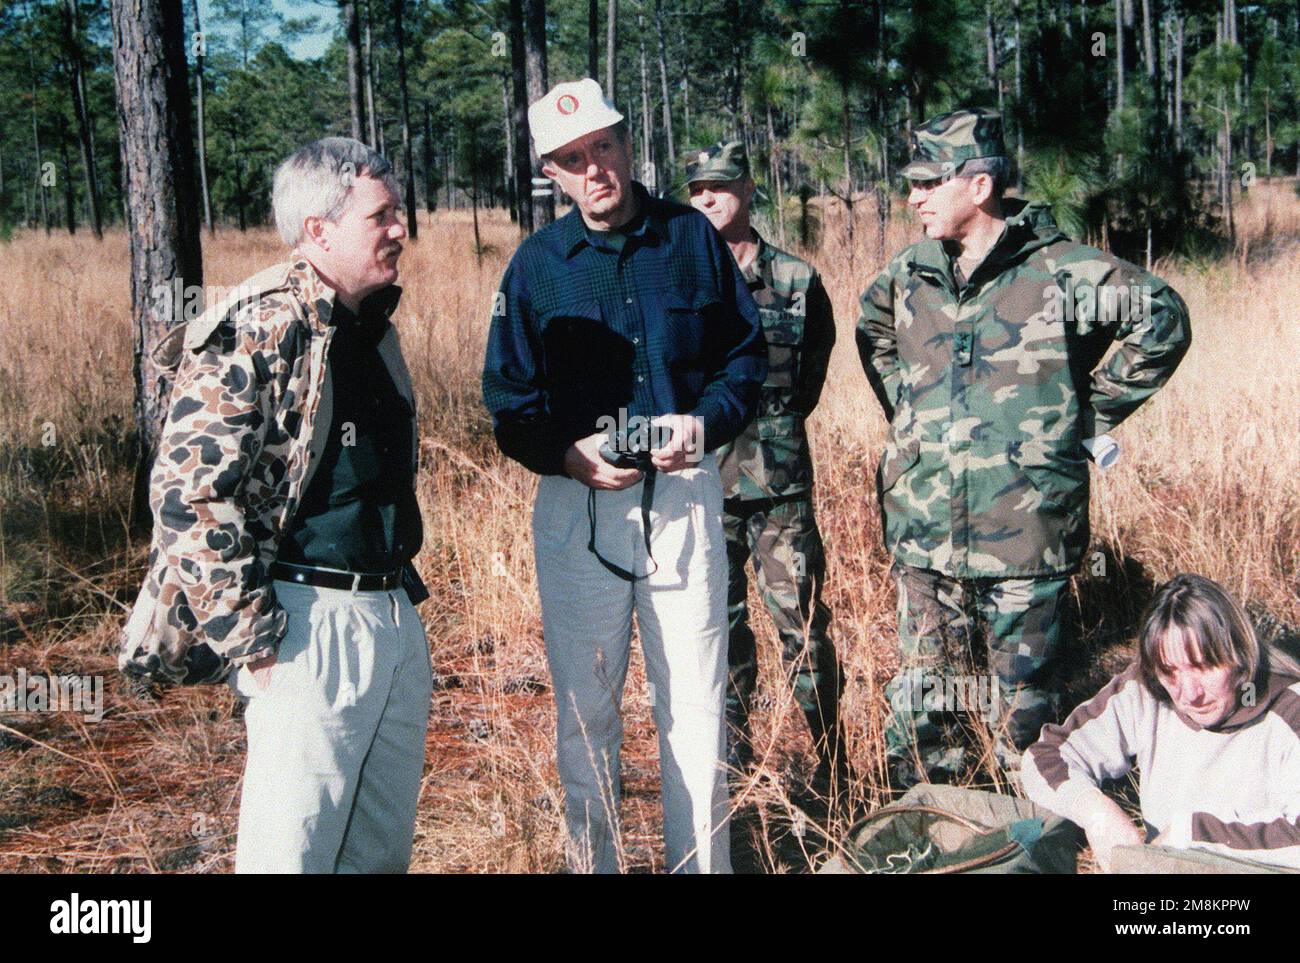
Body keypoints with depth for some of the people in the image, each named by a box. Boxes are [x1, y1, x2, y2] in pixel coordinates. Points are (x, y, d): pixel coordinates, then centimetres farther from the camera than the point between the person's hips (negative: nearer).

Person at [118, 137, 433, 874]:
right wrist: (251, 641, -18)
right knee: (293, 849, -4)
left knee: (385, 847, 14)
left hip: (395, 616, 8)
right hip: (313, 625, -8)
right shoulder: (256, 334, -13)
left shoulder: (374, 329, 14)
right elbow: (191, 496, -18)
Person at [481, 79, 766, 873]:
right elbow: (509, 396, 2)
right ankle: (593, 862, 24)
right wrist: (565, 452, -16)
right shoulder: (537, 264, 2)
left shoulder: (693, 238, 3)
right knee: (585, 710, 9)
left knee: (697, 706, 5)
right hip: (577, 502, 0)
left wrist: (707, 422, -11)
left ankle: (704, 863, 19)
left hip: (684, 495, 0)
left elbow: (748, 354, 8)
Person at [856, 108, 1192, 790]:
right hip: (922, 530, 5)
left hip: (1024, 532, -4)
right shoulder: (910, 273, 8)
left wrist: (1090, 412, -4)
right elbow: (873, 330, 29)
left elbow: (1162, 319, -6)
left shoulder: (1060, 270, -8)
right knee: (922, 698, 10)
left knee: (1023, 702, 5)